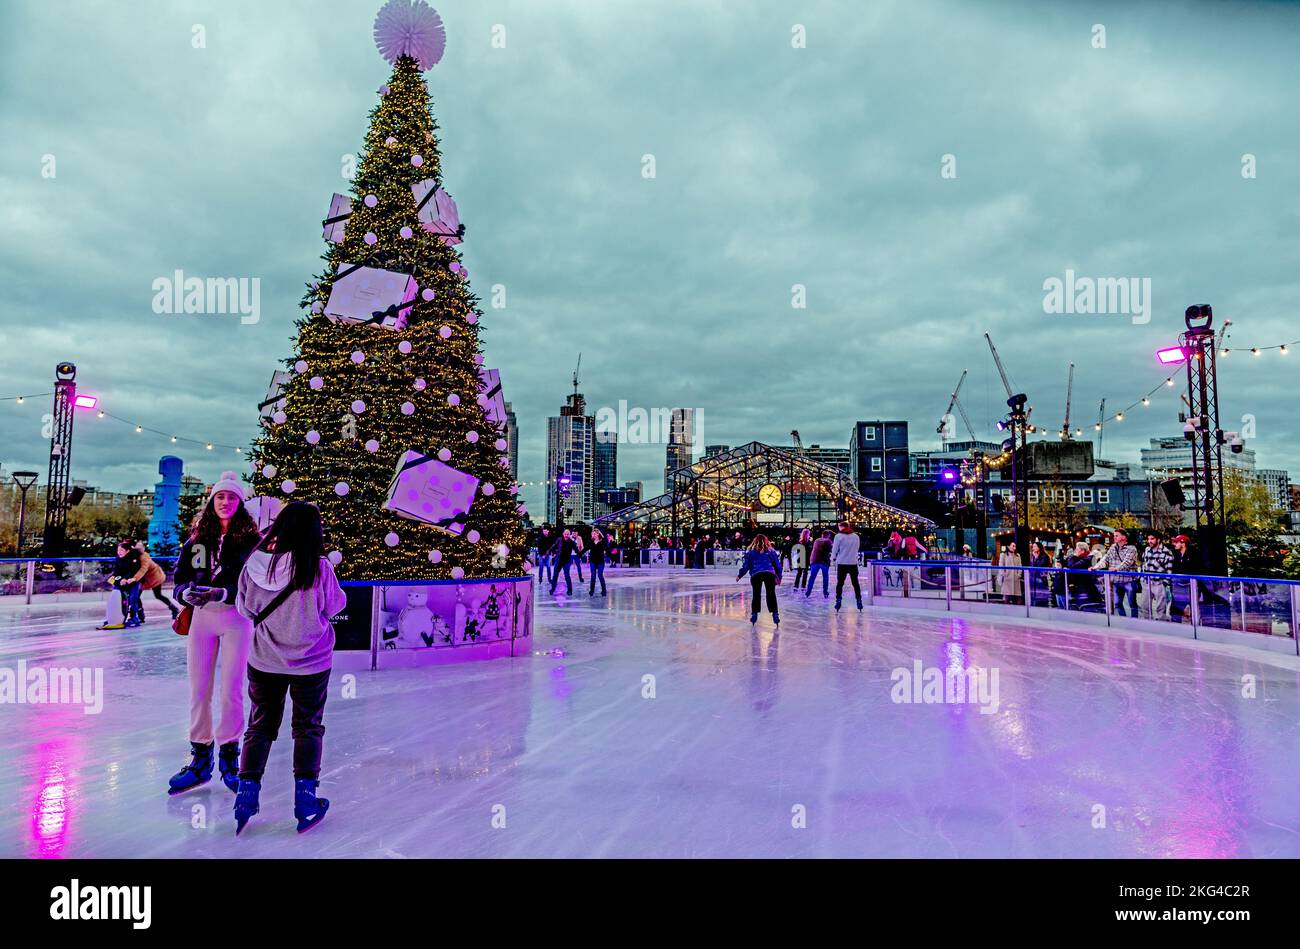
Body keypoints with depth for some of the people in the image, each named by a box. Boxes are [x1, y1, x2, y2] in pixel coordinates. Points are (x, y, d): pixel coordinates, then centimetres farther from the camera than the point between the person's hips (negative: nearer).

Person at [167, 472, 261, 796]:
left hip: (237, 619, -3)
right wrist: (189, 591, -18)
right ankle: (200, 759, 20)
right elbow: (180, 582, 4)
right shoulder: (196, 541, 7)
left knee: (231, 691, 1)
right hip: (201, 617, 3)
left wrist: (221, 593, -24)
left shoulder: (251, 540, -3)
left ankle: (229, 757, 18)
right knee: (199, 690, 7)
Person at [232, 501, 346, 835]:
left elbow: (245, 609, 1)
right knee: (308, 727, 14)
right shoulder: (318, 568, -20)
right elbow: (335, 605, -5)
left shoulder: (255, 564, -11)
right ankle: (305, 800, 19)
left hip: (264, 660, 2)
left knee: (260, 726, 19)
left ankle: (246, 794, 21)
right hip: (310, 661, -2)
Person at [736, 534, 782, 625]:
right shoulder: (771, 551, 16)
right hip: (770, 574, 0)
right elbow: (777, 564, 15)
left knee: (756, 595, 12)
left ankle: (754, 614, 11)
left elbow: (746, 565, 13)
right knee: (771, 595, 5)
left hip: (755, 575, 0)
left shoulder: (750, 552, 15)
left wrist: (739, 575, 24)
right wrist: (779, 577, 23)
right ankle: (775, 614, 1)